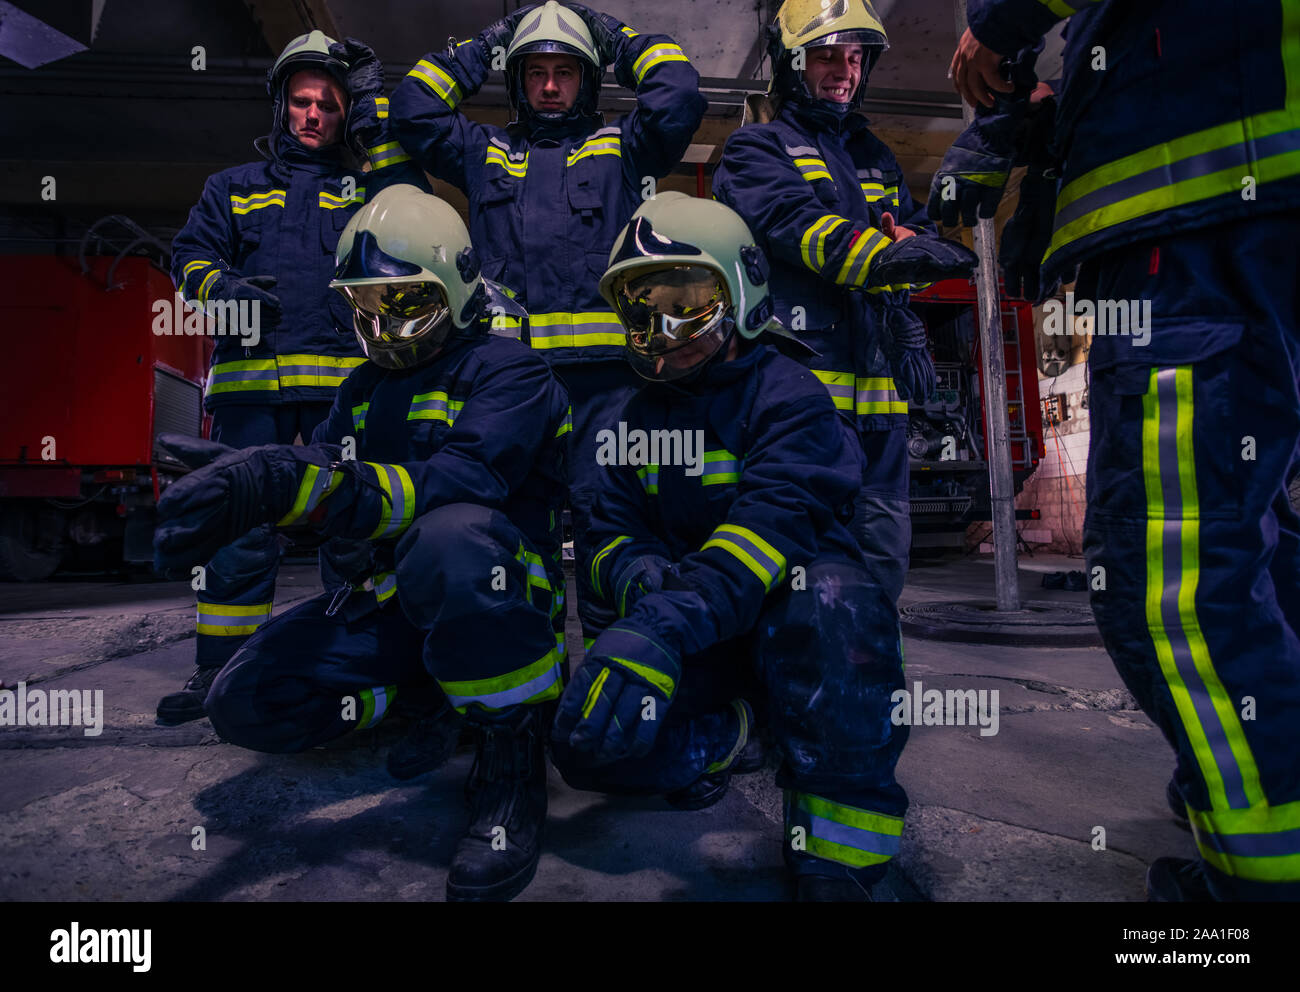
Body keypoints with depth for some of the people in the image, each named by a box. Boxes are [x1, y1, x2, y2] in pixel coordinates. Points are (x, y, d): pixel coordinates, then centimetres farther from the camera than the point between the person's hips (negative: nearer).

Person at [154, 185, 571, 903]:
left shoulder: (506, 371, -8)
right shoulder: (365, 388, 16)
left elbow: (461, 482, -27)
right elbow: (324, 474, 3)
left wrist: (298, 484, -38)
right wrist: (241, 484, -21)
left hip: (505, 593, -7)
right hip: (398, 599, 7)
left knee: (449, 539, -41)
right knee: (244, 702, -7)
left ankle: (513, 751, -21)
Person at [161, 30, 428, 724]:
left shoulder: (364, 186, 21)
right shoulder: (234, 188, 24)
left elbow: (407, 190, 2)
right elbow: (190, 255, 17)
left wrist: (374, 97, 7)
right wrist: (223, 287, -6)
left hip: (345, 382, -1)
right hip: (251, 380, 1)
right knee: (241, 530, 0)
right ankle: (220, 670, 11)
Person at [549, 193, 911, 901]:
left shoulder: (786, 395, -11)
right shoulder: (642, 416, 9)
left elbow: (775, 520, -28)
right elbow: (612, 531, 3)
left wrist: (664, 624, -44)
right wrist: (643, 578, -24)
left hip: (782, 615, -4)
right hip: (690, 639, 5)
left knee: (836, 599, -40)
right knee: (586, 741, -19)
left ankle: (836, 856, -26)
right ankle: (727, 733, 10)